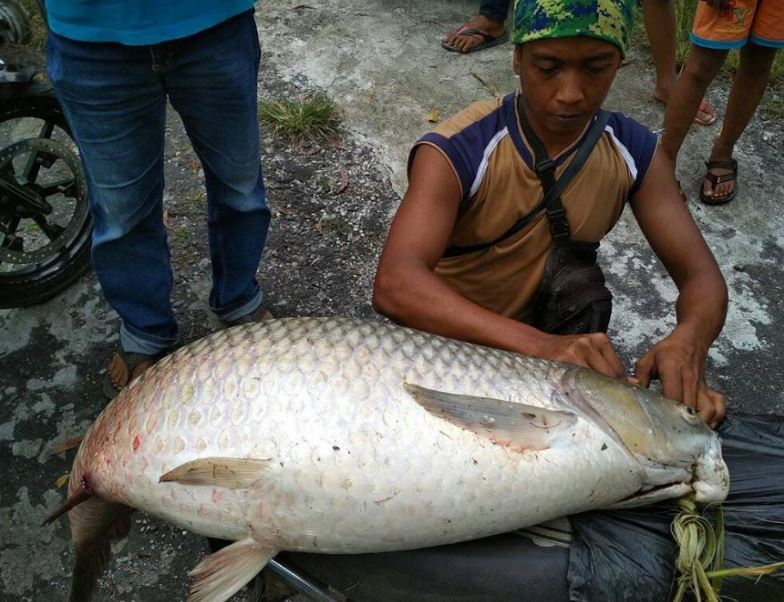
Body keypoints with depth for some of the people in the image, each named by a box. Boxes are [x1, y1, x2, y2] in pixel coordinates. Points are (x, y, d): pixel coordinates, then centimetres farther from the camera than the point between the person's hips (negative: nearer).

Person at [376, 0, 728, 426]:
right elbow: (394, 284, -40)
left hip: (556, 324, 3)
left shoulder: (634, 152, -10)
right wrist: (538, 344, -54)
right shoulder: (457, 152, -26)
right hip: (453, 330, -2)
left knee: (575, 272, -25)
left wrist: (688, 342, -38)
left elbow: (701, 275, -13)